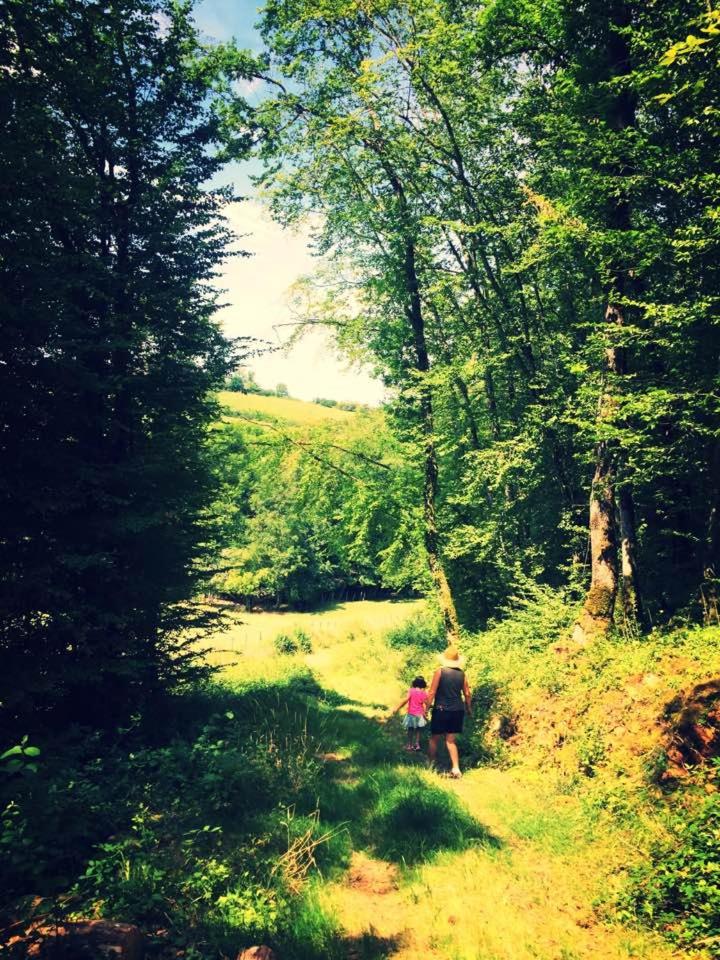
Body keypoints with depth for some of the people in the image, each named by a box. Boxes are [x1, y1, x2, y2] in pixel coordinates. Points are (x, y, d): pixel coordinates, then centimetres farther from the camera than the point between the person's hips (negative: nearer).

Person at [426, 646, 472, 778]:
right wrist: (469, 709, 20)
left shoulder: (440, 671, -7)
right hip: (457, 710, 3)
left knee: (434, 739, 12)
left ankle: (430, 765, 20)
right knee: (450, 740, 10)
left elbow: (432, 692, -9)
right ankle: (456, 769, -1)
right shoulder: (462, 673, 3)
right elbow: (467, 694, 6)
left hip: (441, 709, -3)